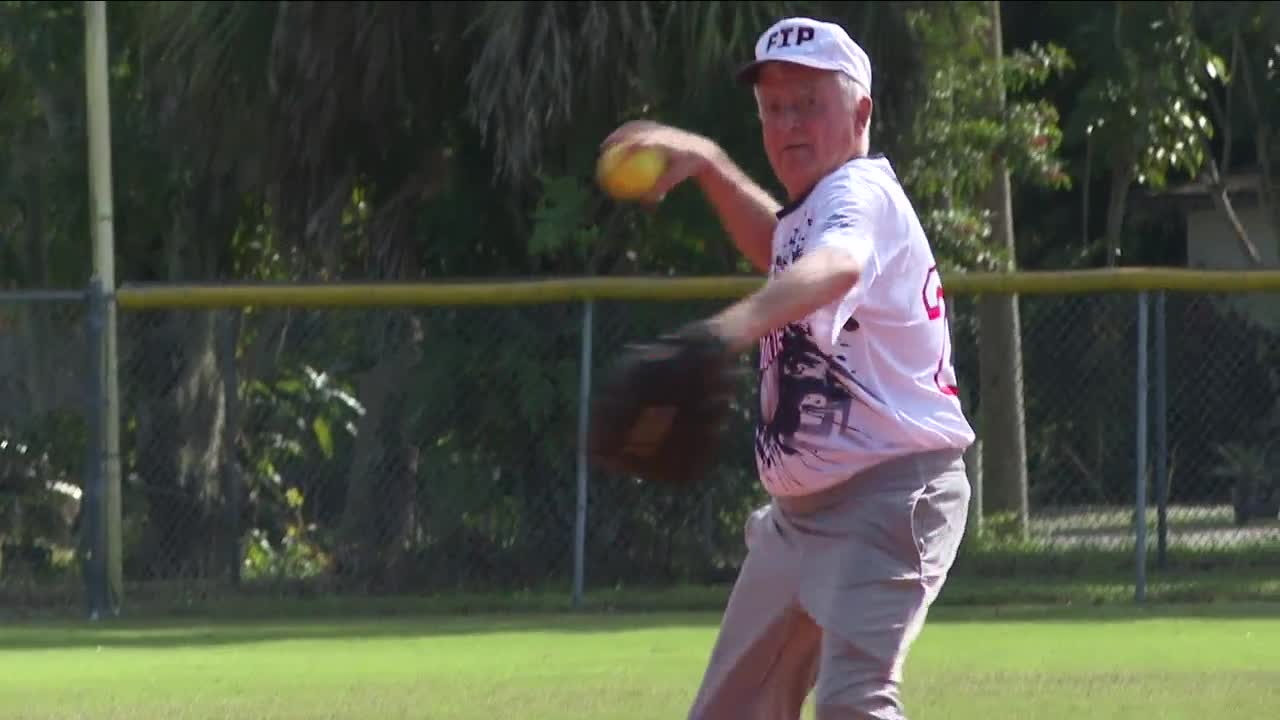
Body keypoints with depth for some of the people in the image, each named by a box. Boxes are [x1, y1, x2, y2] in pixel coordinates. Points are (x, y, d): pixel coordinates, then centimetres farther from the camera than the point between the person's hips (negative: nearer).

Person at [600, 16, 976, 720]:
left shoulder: (863, 192, -16)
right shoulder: (812, 207, 14)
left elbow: (837, 265, -40)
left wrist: (742, 322, -61)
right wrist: (709, 166, 21)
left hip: (890, 499, -10)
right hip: (798, 515, 10)